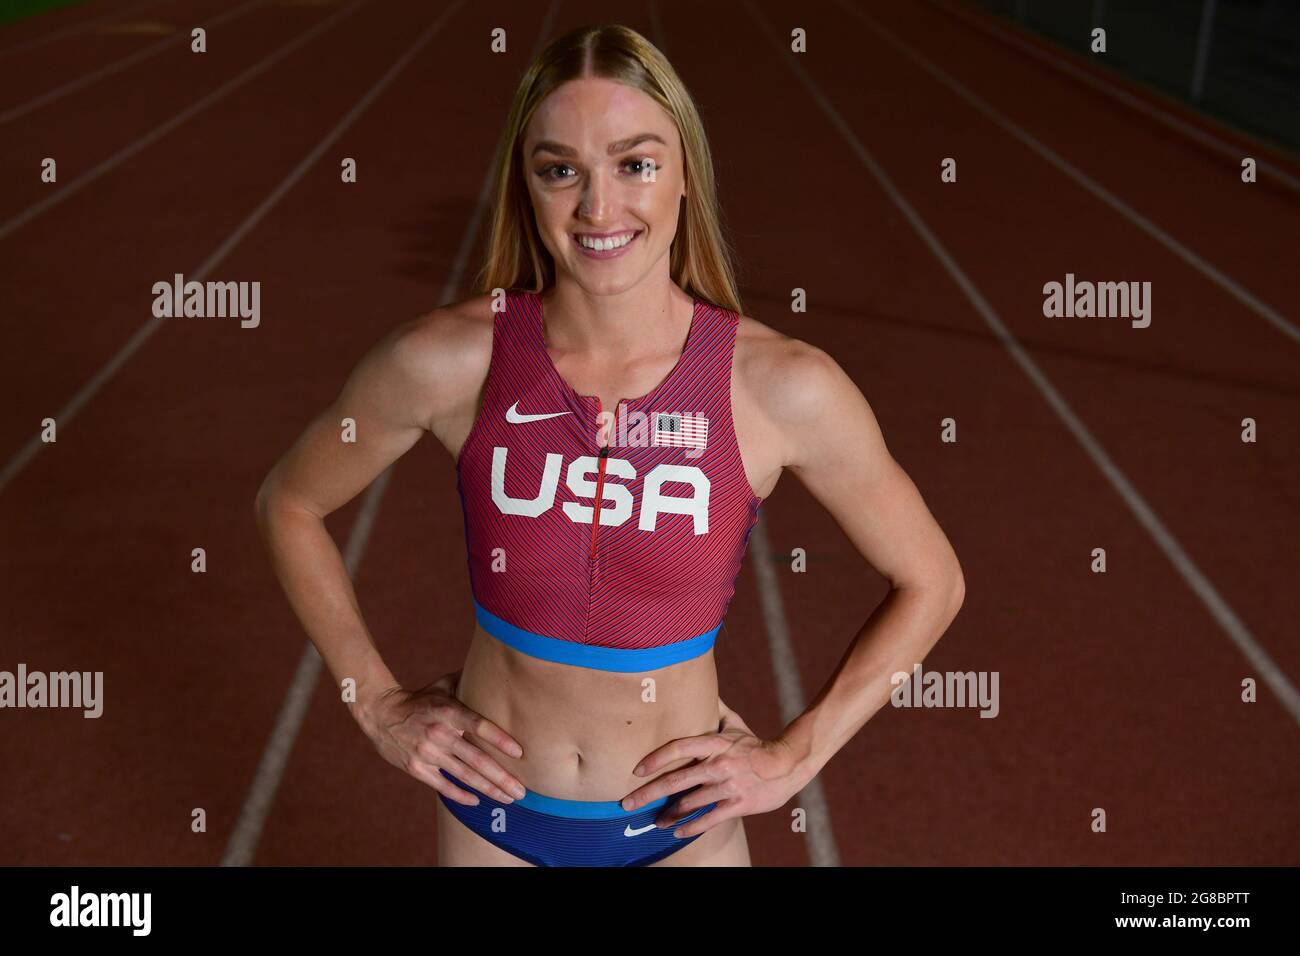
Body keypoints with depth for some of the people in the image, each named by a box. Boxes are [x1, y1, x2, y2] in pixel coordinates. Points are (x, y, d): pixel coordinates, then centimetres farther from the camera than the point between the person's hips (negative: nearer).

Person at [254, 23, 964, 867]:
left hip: (682, 816, 0)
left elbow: (931, 582, -5)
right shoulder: (448, 361, -18)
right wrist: (379, 705, -2)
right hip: (491, 805, 1)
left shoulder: (783, 387, -19)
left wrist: (796, 757, -7)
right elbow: (289, 504, 0)